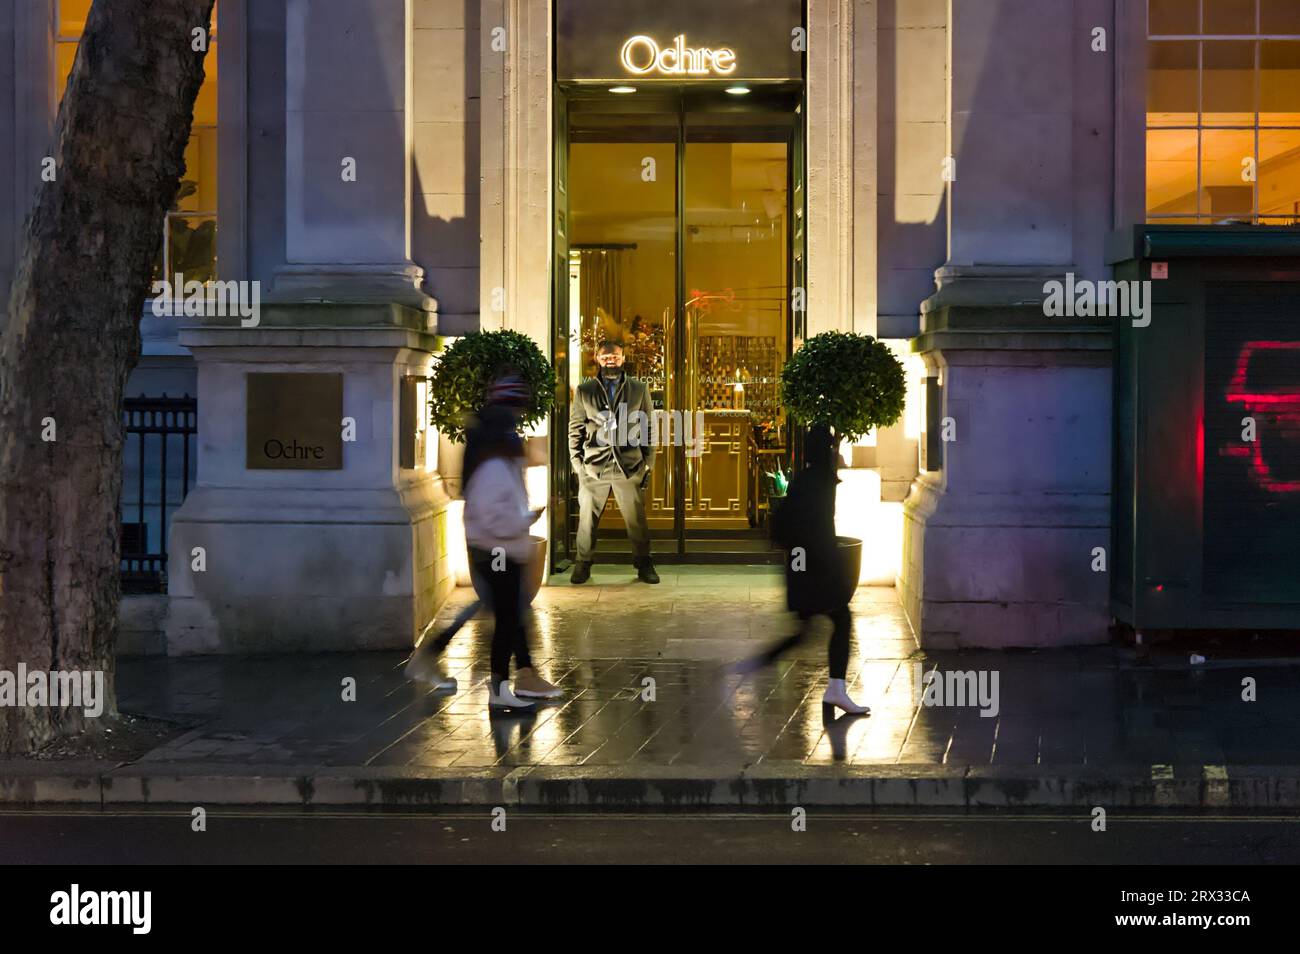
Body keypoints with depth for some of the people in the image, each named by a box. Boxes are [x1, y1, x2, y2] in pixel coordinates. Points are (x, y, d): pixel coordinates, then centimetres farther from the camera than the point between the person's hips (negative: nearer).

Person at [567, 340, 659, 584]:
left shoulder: (639, 389, 9)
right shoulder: (584, 391, 10)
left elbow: (649, 428, 9)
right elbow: (575, 429, 9)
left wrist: (648, 463, 2)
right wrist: (576, 463, 1)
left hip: (629, 466, 0)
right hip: (593, 467, 0)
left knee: (637, 519, 3)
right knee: (587, 519, 4)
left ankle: (644, 566, 14)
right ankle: (582, 566, 16)